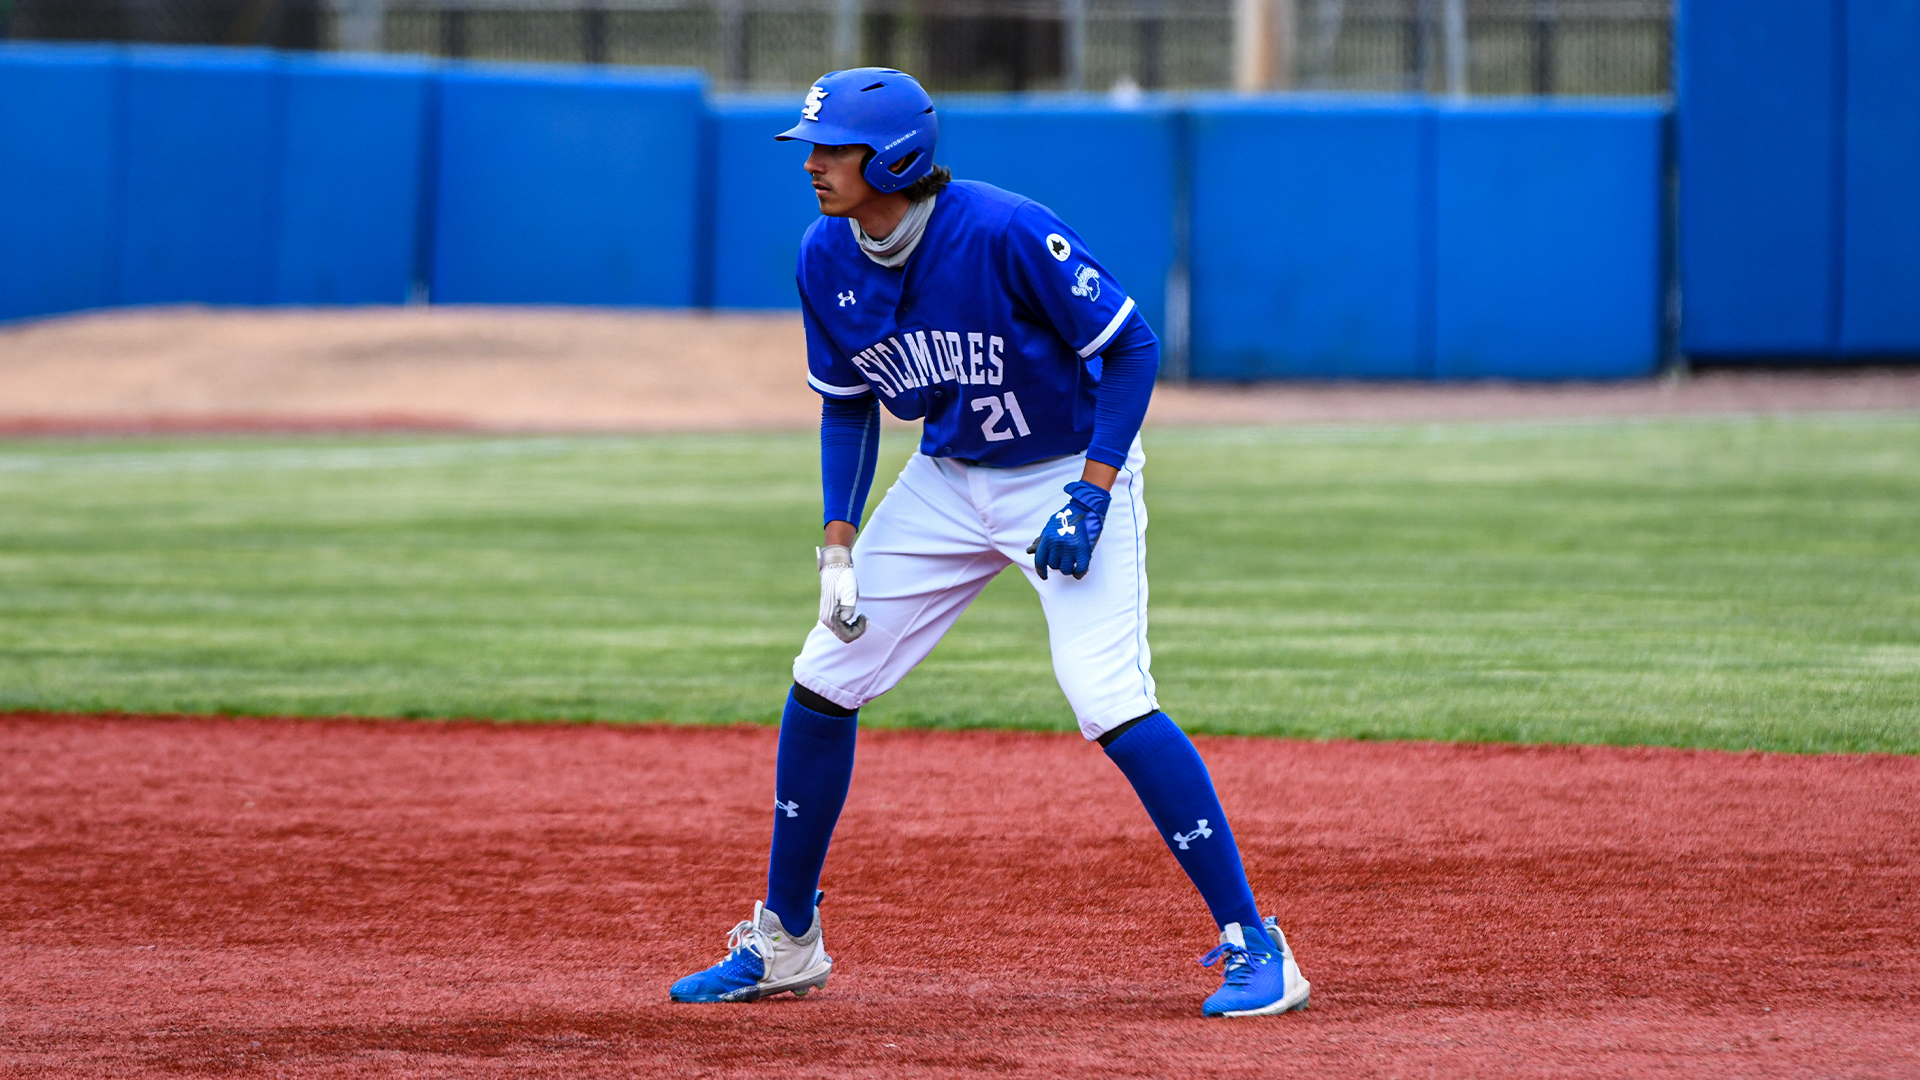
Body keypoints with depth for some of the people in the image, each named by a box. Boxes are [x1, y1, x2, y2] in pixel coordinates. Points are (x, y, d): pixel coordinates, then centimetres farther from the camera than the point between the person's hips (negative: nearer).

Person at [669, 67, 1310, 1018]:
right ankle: (784, 943, 18)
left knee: (1108, 700, -22)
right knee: (823, 680, 3)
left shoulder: (1008, 233, -28)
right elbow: (847, 404, 7)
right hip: (948, 482, 7)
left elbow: (1131, 347, -19)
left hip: (1072, 472, -7)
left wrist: (1091, 493, -26)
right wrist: (839, 542, -3)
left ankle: (1255, 945, -15)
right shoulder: (827, 259, -8)